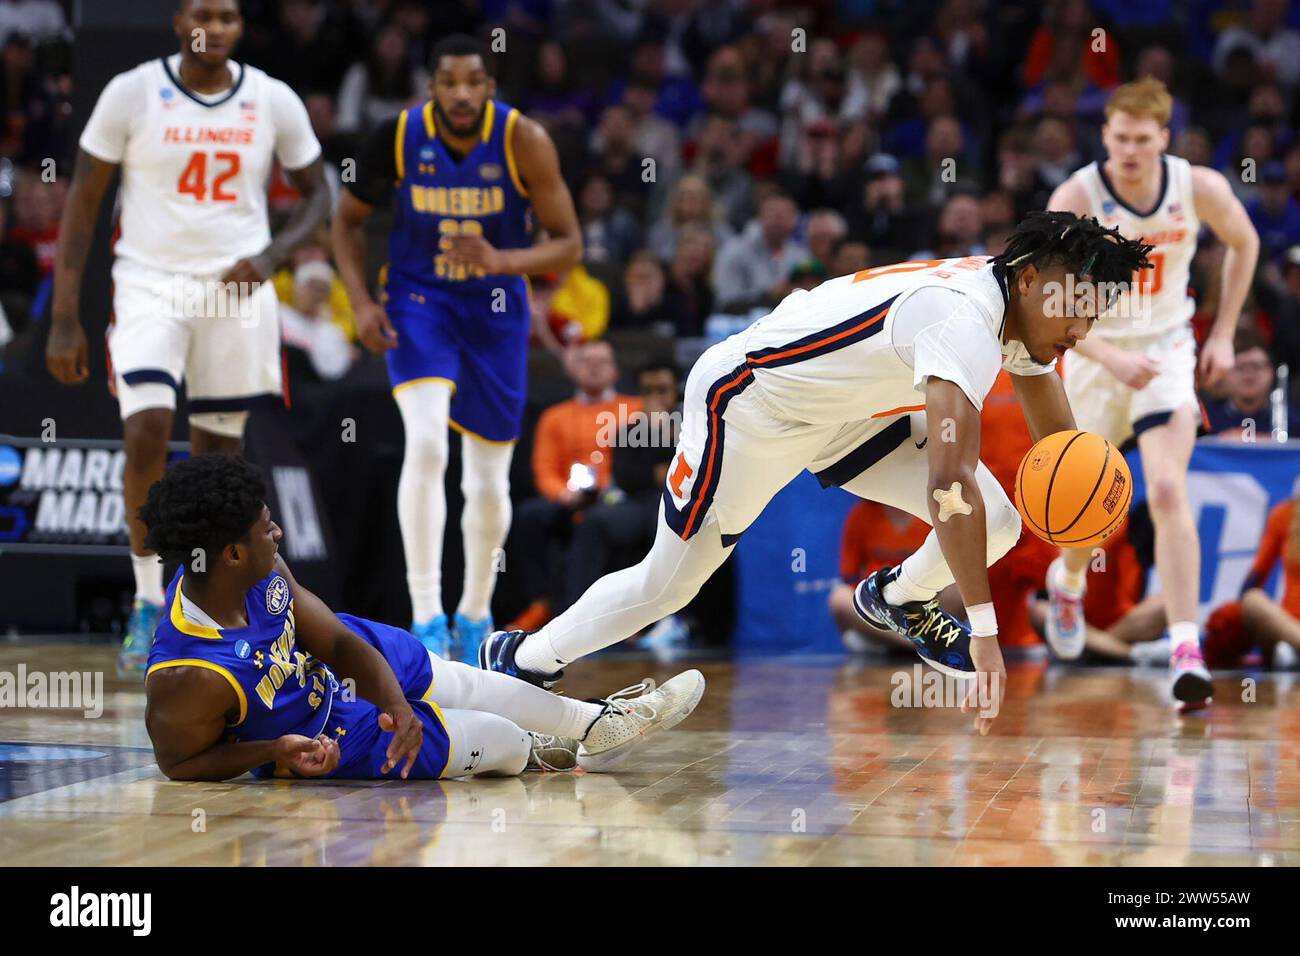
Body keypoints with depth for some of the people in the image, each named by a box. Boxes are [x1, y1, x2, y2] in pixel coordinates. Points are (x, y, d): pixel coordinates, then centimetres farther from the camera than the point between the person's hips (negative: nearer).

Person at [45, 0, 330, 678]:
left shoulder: (274, 101, 0)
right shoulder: (132, 93, -5)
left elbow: (315, 194, 11)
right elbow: (83, 202, -1)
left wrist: (271, 255, -10)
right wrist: (64, 320, -6)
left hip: (237, 292, 2)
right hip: (150, 285, -2)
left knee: (217, 454, 7)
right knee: (146, 435, -18)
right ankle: (148, 605, 0)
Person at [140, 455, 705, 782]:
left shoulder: (261, 574, -21)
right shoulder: (186, 680, -41)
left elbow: (341, 642, -10)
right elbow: (179, 764, -23)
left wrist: (397, 705, -25)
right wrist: (275, 751, -33)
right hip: (323, 740, -5)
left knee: (485, 690, 15)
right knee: (494, 737, 6)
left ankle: (596, 721, 41)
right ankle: (568, 756, 40)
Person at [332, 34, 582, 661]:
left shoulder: (523, 142, -18)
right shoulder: (399, 137, -15)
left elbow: (568, 246, -13)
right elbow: (348, 219, 1)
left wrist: (501, 261, -31)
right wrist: (362, 302, -13)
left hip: (495, 308, 1)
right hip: (419, 301, -1)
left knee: (489, 481, 7)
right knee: (425, 444, -26)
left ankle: (475, 615, 31)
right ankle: (426, 618, -22)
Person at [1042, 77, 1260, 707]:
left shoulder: (1201, 189, -13)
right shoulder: (1075, 199, -21)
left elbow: (1243, 243, 9)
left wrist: (1223, 334, 6)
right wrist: (1110, 358, -37)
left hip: (1167, 350, 0)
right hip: (1095, 352, 0)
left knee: (1168, 491, -20)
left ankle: (1186, 650, -23)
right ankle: (1067, 581, 50)